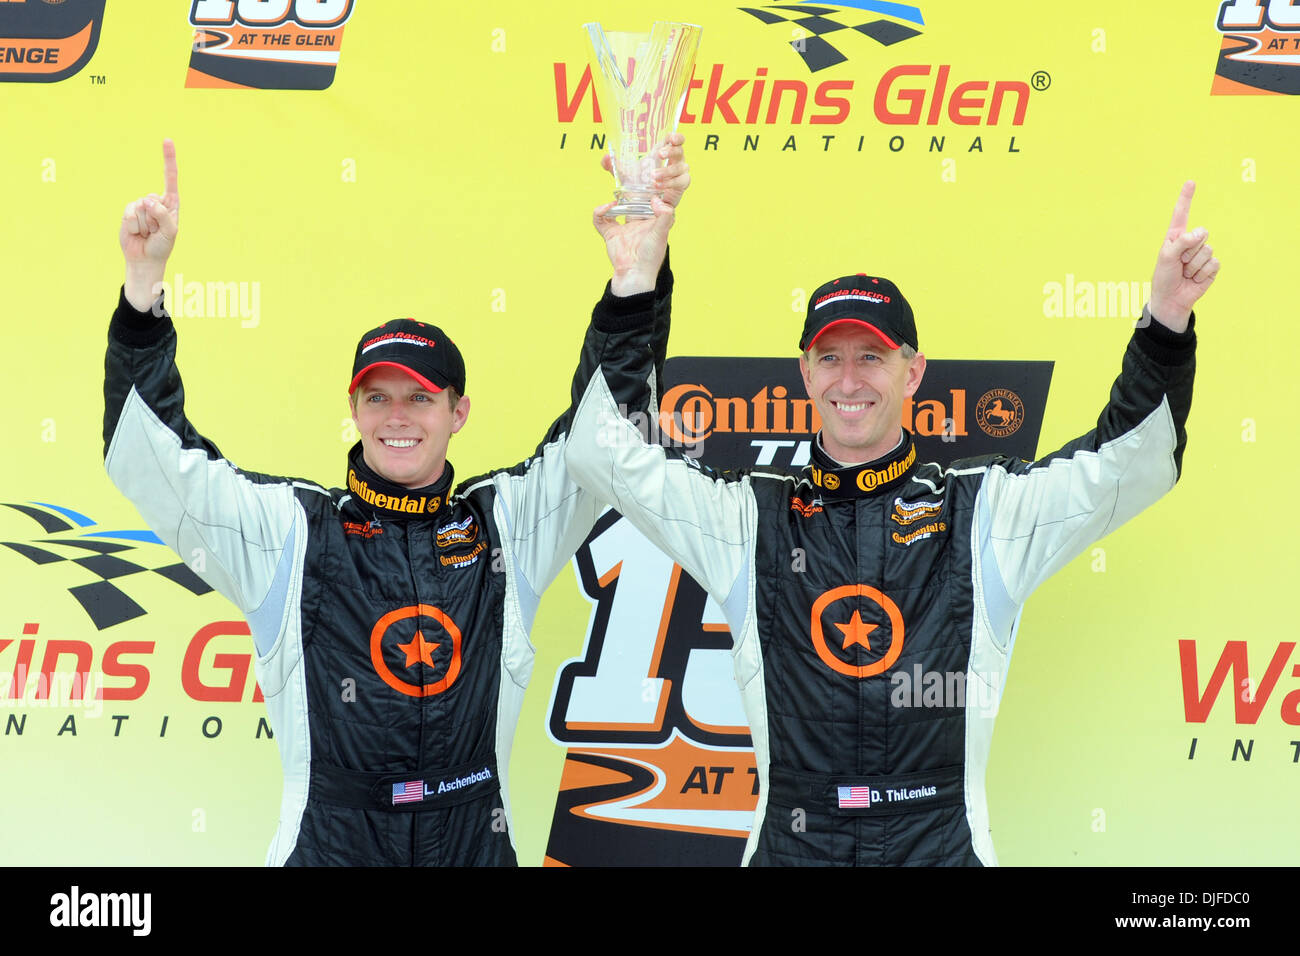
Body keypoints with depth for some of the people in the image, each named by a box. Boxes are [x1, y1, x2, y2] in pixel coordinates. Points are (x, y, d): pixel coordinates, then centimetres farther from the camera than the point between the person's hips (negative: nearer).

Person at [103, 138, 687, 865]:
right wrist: (146, 284, -16)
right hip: (324, 846, -1)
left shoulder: (505, 524, 4)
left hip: (478, 845, 1)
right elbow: (150, 455, -5)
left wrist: (637, 272, -15)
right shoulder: (291, 532, 0)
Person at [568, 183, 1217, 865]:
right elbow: (606, 458, 1)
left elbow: (1130, 464, 0)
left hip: (946, 847, 0)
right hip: (789, 847, 0)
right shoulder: (749, 517, 7)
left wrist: (1166, 323, -16)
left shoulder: (984, 508, 6)